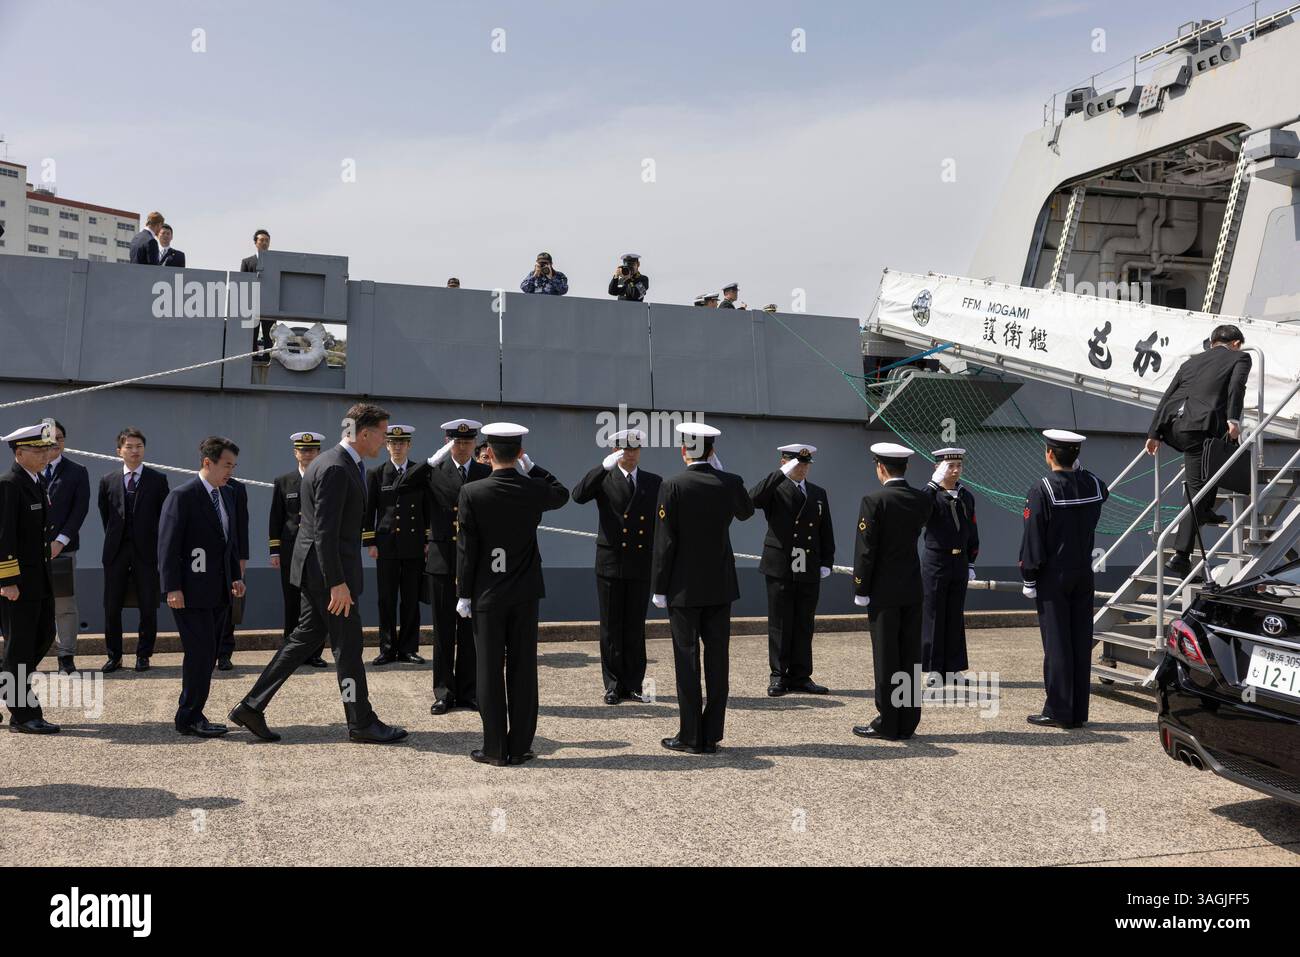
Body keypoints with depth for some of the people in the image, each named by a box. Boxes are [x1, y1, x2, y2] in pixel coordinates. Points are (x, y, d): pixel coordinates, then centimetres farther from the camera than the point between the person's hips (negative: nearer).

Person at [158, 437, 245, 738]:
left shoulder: (226, 495, 13)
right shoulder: (181, 496, -11)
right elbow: (168, 545, -14)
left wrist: (236, 576, 14)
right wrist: (172, 588, -18)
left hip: (219, 591, 8)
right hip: (192, 592, -8)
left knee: (206, 655, 12)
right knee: (200, 653, -6)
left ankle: (190, 714, 21)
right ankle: (189, 718, 4)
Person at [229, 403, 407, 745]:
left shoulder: (336, 463, 13)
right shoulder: (335, 468, -20)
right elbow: (325, 531, -24)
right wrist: (337, 583, -24)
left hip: (318, 570, 10)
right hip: (328, 569, -10)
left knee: (307, 637, 15)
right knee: (348, 645, 1)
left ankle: (251, 707, 18)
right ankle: (362, 723, 14)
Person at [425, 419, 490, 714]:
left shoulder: (487, 473, 6)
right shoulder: (434, 470, 3)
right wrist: (433, 460, -18)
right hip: (443, 559, -1)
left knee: (470, 629, 6)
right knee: (443, 629, 5)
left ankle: (468, 691, 16)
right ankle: (444, 692, 14)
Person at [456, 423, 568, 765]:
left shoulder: (471, 492, -11)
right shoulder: (534, 490, -5)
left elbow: (466, 548, -8)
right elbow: (561, 494, 21)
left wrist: (464, 594, 0)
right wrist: (530, 467, 16)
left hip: (487, 595, -2)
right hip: (525, 594, 2)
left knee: (490, 671, 5)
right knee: (523, 669, 7)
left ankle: (495, 749, 10)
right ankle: (520, 747, 13)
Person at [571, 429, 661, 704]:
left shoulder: (655, 482, 8)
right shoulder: (604, 479, 2)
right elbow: (579, 495, -18)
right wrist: (604, 466, -26)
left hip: (641, 566, 2)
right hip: (610, 564, -1)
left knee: (636, 628, 7)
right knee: (611, 628, 4)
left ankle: (633, 684, 15)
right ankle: (613, 685, 13)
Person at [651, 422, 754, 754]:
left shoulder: (673, 486, -11)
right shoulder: (730, 483, -1)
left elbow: (664, 541, -11)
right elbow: (746, 512, 21)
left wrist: (658, 587, -3)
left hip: (684, 587, -3)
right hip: (720, 586, 3)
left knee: (687, 658, 3)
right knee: (717, 658, 8)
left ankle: (691, 736, 7)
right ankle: (712, 735, 14)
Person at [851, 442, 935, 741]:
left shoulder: (874, 501, -14)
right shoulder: (923, 499, 2)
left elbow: (866, 549, -14)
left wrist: (860, 590, -7)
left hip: (884, 591, -5)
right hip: (913, 590, 6)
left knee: (886, 658, 0)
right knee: (910, 657, 9)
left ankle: (887, 724, 5)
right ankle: (907, 723, 16)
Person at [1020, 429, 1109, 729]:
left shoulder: (1042, 489, -14)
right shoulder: (1093, 484, 3)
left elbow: (1033, 538, -14)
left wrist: (1028, 577, -7)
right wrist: (1077, 470, 21)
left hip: (1053, 577, -5)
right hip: (1084, 575, 5)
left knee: (1056, 643, -1)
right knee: (1081, 642, 8)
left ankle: (1058, 712, 4)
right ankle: (1078, 713, 14)